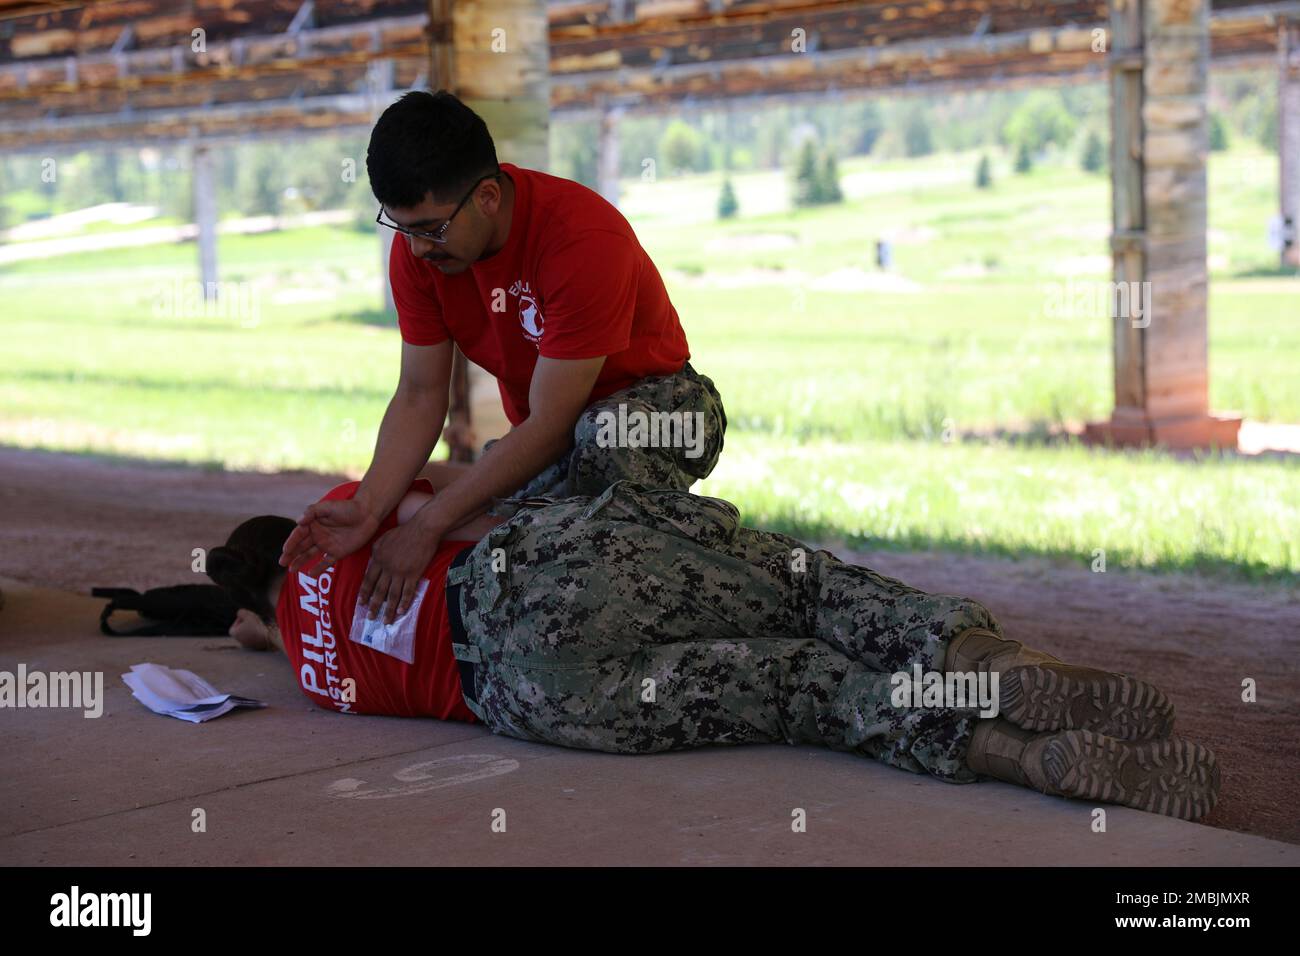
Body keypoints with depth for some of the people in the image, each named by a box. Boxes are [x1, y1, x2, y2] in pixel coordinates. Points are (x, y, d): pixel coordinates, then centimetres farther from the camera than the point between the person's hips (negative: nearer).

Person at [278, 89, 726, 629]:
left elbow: (549, 426, -31)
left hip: (657, 399, -6)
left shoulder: (584, 239, -32)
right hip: (542, 428, 6)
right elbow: (419, 396, -8)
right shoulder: (417, 245, -12)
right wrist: (368, 508, -25)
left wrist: (428, 526, -30)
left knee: (606, 437, -40)